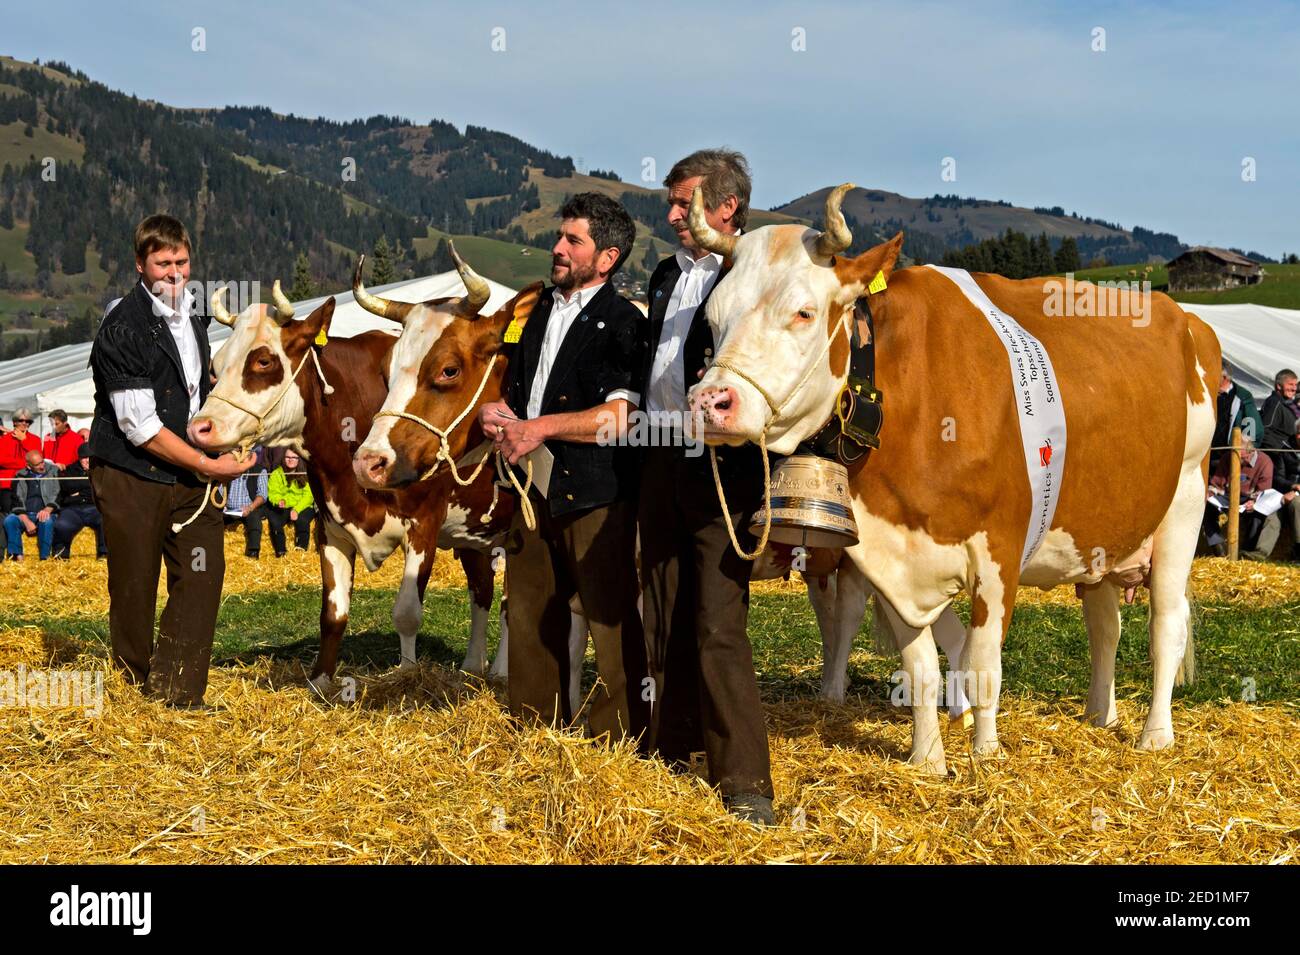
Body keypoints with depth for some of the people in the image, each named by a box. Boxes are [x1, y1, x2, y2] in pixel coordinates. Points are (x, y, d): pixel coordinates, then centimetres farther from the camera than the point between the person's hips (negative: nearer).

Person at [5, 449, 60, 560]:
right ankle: (17, 555, -27)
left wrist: (48, 509, -18)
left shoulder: (53, 471, 8)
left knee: (47, 521, -36)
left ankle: (44, 557, -32)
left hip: (44, 514, -2)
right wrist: (27, 521, -14)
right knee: (9, 520, -29)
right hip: (24, 515, 2)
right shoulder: (20, 477, 11)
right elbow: (17, 502, 3)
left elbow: (58, 495, 2)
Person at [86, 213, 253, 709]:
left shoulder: (192, 320, 11)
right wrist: (208, 465, -13)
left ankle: (176, 693, 4)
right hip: (130, 477, -7)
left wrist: (216, 458, 15)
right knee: (134, 587, 1)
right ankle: (135, 690, 16)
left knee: (204, 570, -2)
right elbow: (140, 427, -17)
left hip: (188, 476, 7)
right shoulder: (122, 329, -14)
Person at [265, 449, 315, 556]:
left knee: (302, 520, -34)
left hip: (302, 507, -1)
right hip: (281, 508, 1)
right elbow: (272, 493, 2)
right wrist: (279, 501, -23)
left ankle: (301, 550, -25)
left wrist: (297, 509, -21)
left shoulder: (305, 475, 4)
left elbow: (308, 496, -5)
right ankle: (280, 552, -23)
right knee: (274, 522, -30)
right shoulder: (277, 474, 9)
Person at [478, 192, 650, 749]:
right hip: (534, 491, 8)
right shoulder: (542, 311, 19)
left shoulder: (621, 322, -6)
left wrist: (542, 427, -17)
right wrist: (498, 413, 4)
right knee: (530, 614, 12)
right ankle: (534, 730, 23)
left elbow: (622, 416, -16)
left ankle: (619, 740, 1)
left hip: (596, 495, -8)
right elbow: (515, 388, 26)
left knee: (610, 619, -6)